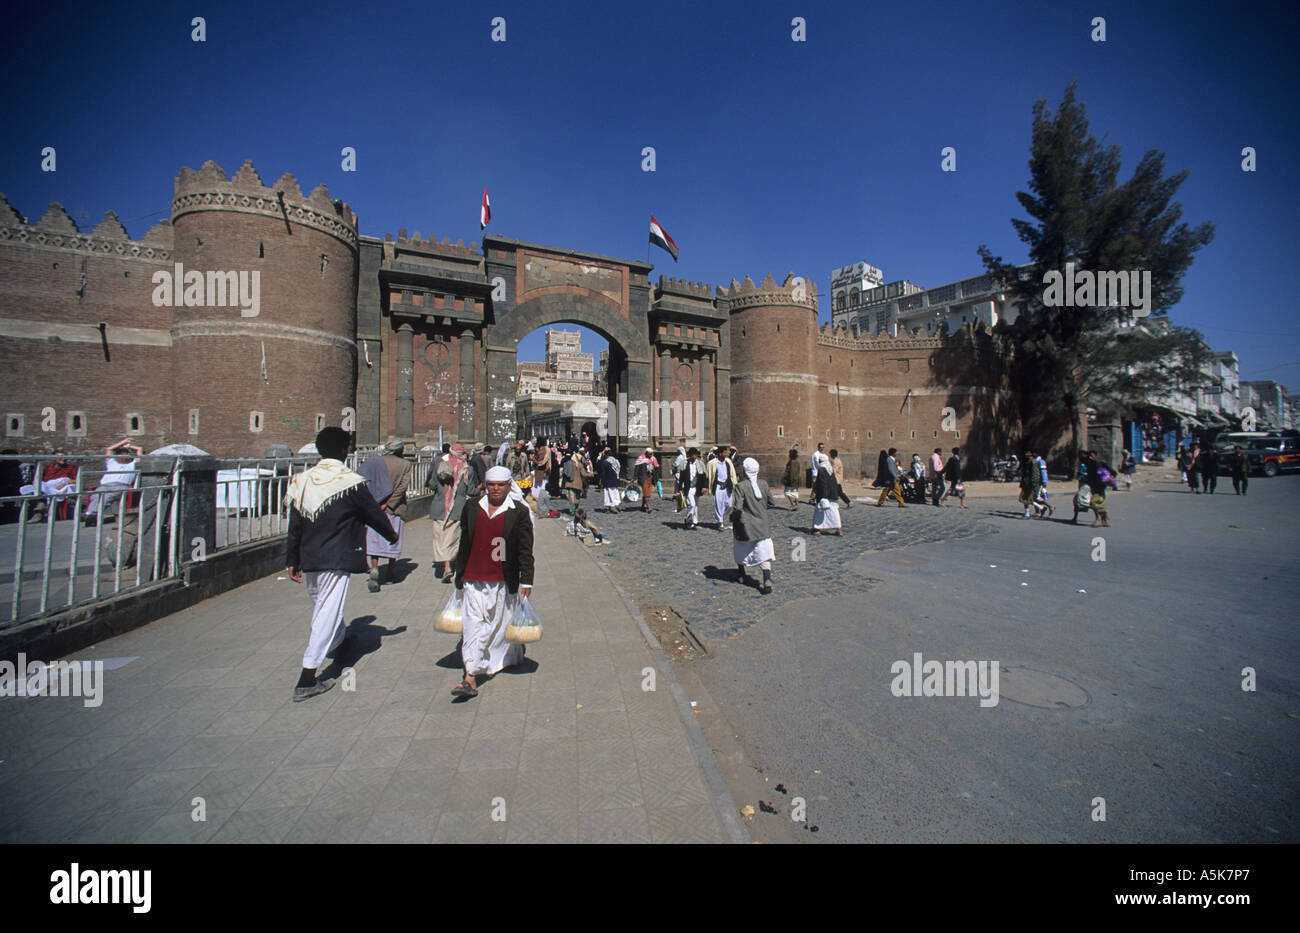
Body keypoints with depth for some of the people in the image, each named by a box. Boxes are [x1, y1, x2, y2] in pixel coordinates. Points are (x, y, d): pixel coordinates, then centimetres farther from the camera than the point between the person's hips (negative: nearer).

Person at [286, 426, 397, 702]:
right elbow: (374, 513, -2)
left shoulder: (303, 480, 4)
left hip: (309, 558, 7)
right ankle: (306, 681, 0)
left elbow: (295, 525, 8)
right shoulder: (350, 482, -13)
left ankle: (336, 641, 51)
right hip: (336, 560, -7)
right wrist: (392, 535, 16)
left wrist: (292, 560, 15)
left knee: (320, 605, 26)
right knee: (328, 613, -2)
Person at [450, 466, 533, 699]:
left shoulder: (519, 512, -4)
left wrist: (526, 581, -3)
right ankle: (470, 677, 1)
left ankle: (510, 658, 37)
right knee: (473, 625, -2)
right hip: (474, 579, 2)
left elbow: (525, 551, -1)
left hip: (504, 581, -2)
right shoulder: (472, 507, 5)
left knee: (501, 624, 13)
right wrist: (459, 577, 15)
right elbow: (464, 544, 12)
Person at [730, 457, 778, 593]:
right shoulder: (763, 484, -3)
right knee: (764, 553, 0)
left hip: (745, 526, -2)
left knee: (740, 550, 21)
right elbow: (772, 504, 5)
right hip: (762, 526, 2)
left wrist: (732, 517, 0)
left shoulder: (740, 486, -14)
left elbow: (737, 507, -19)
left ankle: (741, 575, 35)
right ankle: (767, 581, -14)